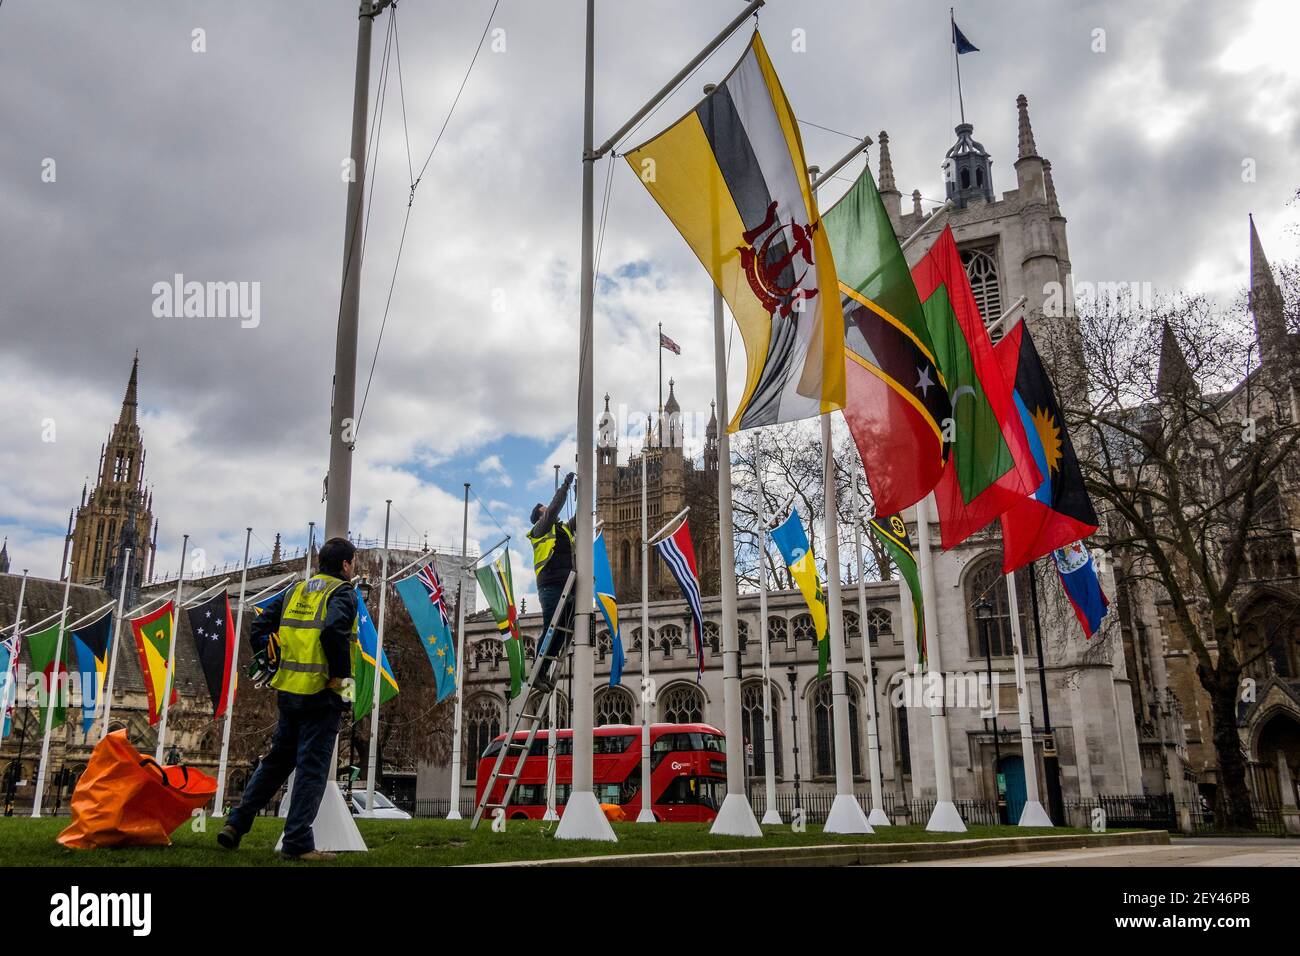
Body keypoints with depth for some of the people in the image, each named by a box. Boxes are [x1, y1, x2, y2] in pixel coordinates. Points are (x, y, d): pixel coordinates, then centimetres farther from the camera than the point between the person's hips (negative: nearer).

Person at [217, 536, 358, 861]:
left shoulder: (295, 591, 15)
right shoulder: (342, 593, -6)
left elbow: (259, 627, 13)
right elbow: (334, 629, -25)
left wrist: (274, 667, 16)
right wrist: (342, 674, -16)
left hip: (288, 691, 7)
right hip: (322, 693, -7)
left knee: (277, 759, 21)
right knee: (312, 768, 0)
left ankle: (237, 822, 20)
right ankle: (297, 843, 3)